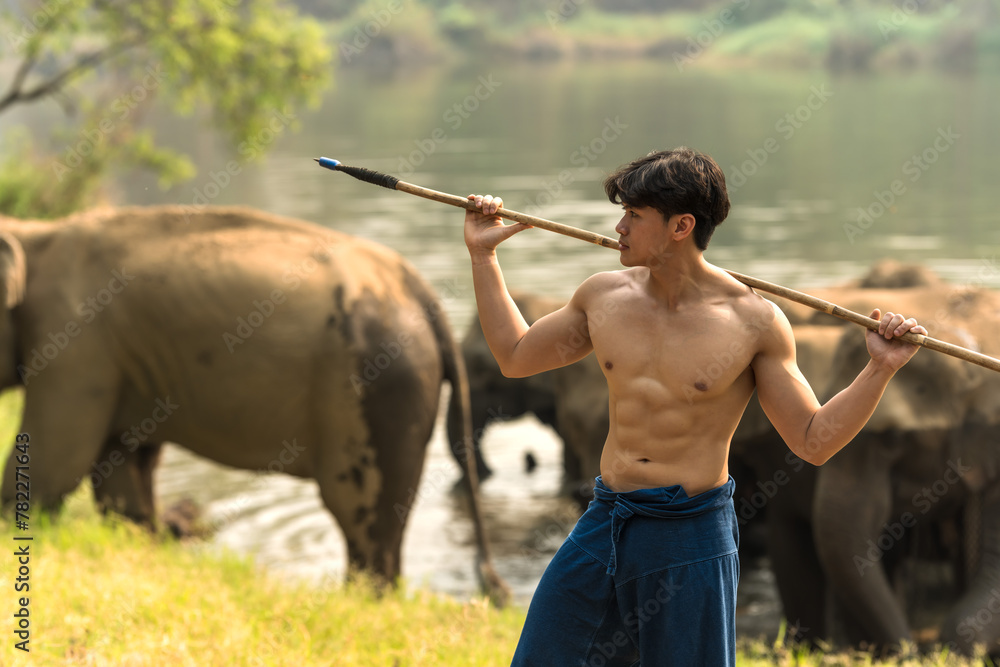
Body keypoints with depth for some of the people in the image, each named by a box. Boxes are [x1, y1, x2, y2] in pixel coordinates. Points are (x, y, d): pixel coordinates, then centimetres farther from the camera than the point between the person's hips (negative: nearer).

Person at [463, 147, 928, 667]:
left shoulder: (752, 320, -8)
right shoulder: (604, 296, 5)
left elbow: (813, 441, -4)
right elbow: (515, 356, 20)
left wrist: (880, 369, -16)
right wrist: (482, 254, 20)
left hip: (691, 535, -4)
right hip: (604, 523, 4)